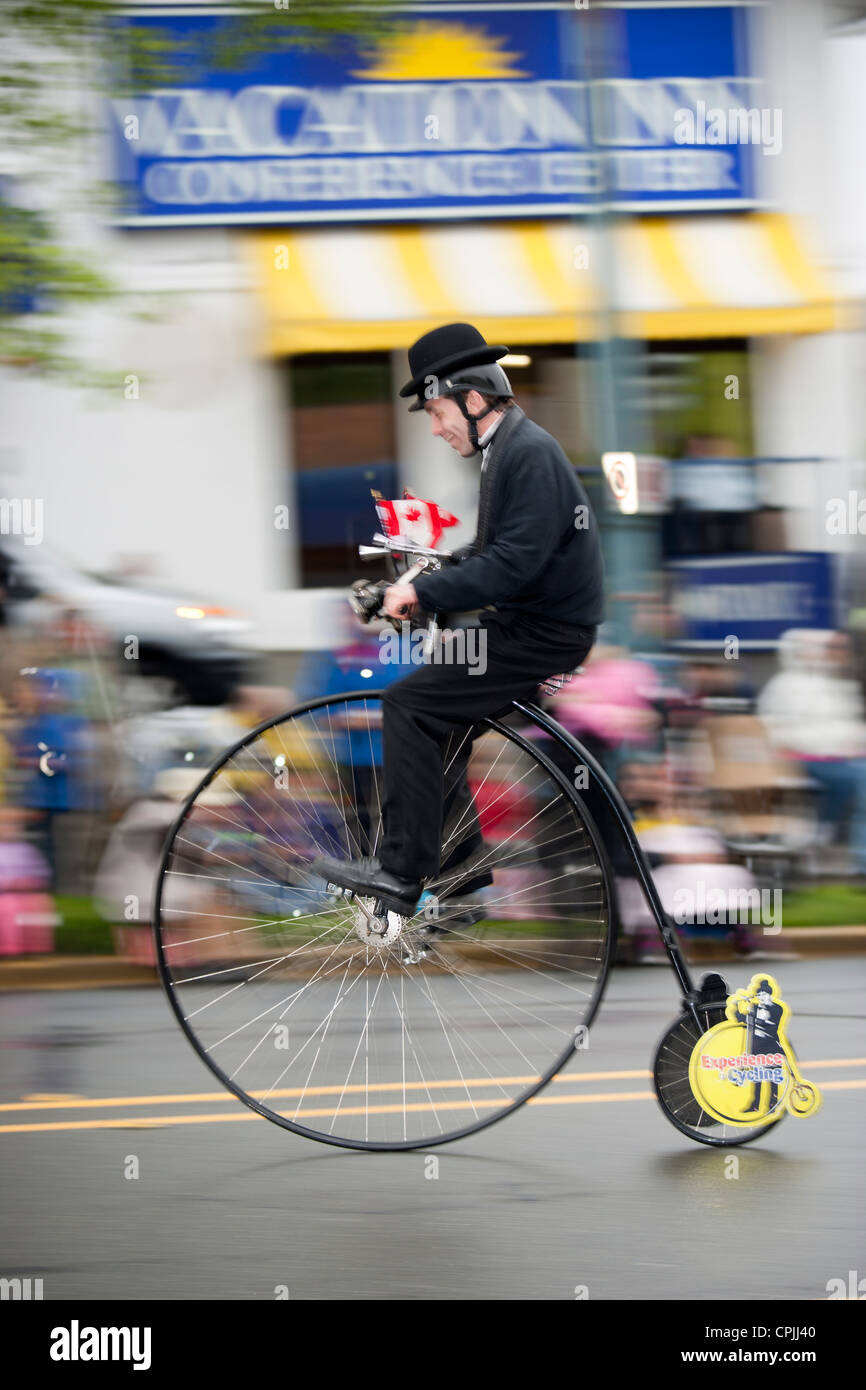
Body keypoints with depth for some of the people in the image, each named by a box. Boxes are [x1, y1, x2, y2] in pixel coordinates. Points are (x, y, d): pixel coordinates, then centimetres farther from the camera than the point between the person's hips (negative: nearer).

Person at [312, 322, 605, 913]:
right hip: (526, 620, 10)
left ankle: (401, 871, -15)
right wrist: (424, 577, 8)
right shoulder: (509, 447, 14)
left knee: (410, 704, -15)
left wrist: (424, 593, -20)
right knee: (436, 722, 18)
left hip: (545, 633, -10)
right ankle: (459, 864, 24)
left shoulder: (530, 454, -19)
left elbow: (514, 563, -26)